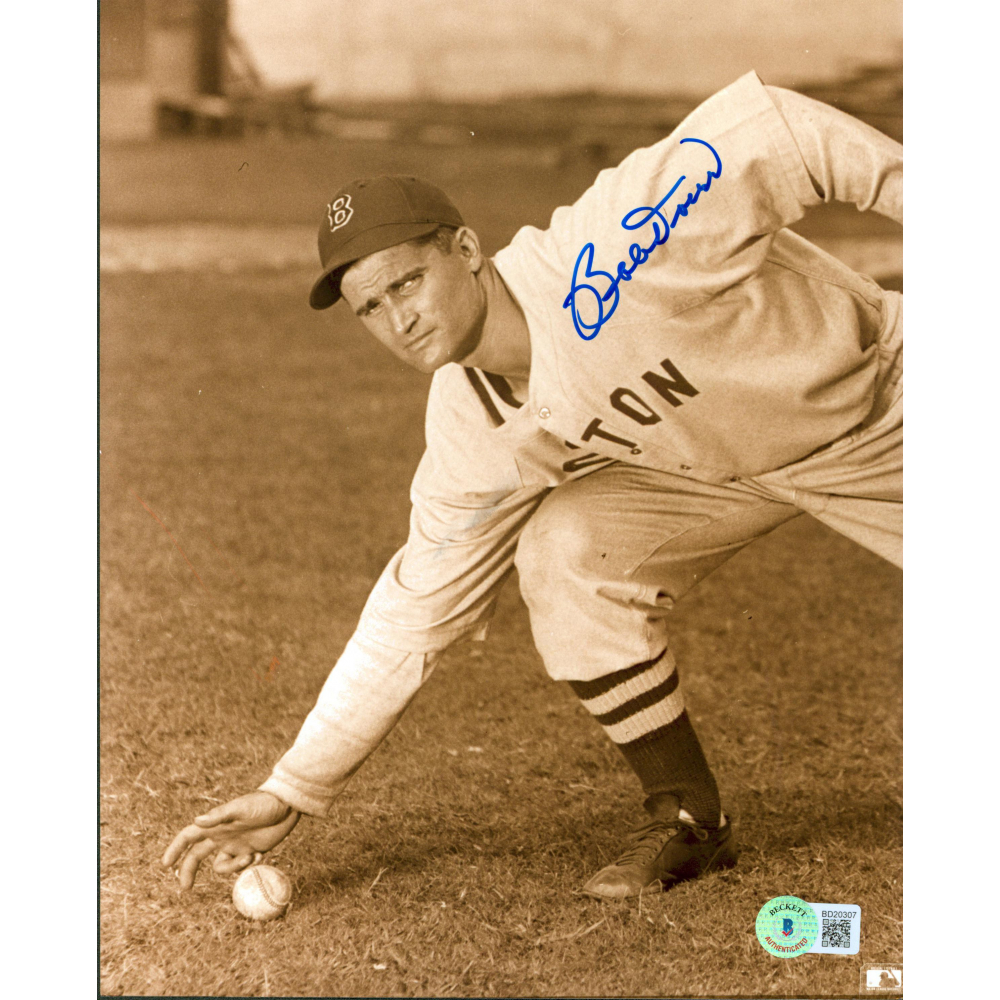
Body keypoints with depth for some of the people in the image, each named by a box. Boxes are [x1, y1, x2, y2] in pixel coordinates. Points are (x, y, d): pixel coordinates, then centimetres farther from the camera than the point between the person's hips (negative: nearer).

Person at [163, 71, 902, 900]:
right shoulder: (472, 438, -14)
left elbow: (762, 131, -30)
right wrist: (291, 795, -6)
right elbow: (414, 616, -6)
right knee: (564, 553, -18)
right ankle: (686, 818, -4)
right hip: (713, 464, 4)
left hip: (871, 408, -4)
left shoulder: (604, 254, -35)